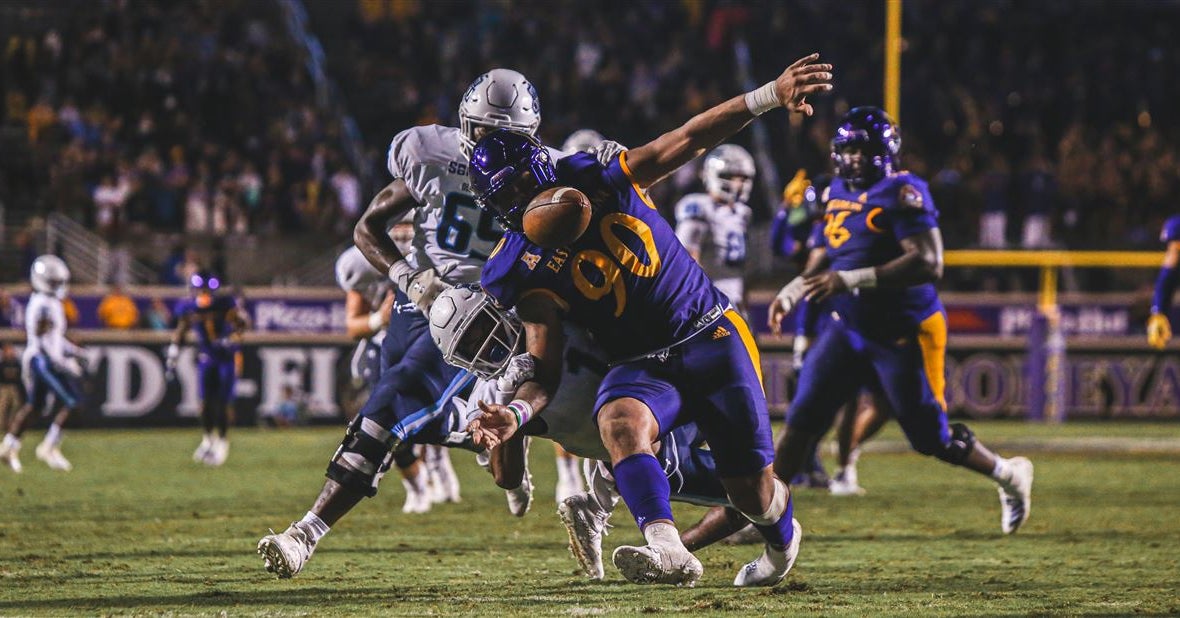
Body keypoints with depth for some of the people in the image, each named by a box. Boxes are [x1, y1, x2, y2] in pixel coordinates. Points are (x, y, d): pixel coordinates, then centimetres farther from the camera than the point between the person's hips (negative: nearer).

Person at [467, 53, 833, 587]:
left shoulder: (598, 180, -5)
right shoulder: (527, 266, -5)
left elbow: (690, 139, -3)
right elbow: (545, 373, -8)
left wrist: (770, 95, -12)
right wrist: (515, 412, -31)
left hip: (708, 334, 0)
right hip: (640, 362, 0)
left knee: (751, 491, 0)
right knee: (619, 423, -36)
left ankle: (781, 538, 36)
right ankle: (668, 552, -51)